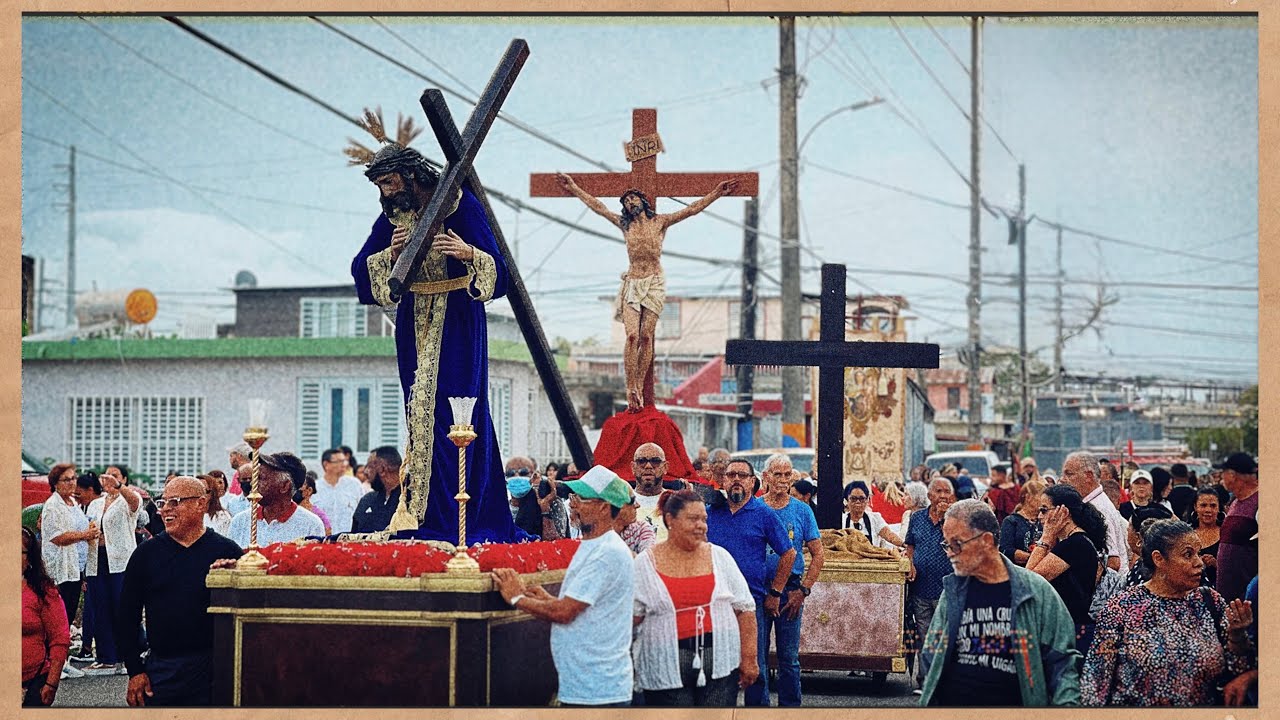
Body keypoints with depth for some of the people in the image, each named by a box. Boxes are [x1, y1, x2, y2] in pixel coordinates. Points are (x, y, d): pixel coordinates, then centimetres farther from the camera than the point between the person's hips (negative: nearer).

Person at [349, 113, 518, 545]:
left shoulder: (460, 204, -10)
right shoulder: (393, 217, 5)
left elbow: (495, 265, -12)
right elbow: (361, 270, 5)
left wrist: (468, 253, -32)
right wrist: (391, 254, -13)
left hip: (457, 321, -5)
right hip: (415, 323, 5)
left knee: (454, 411, -8)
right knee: (420, 413, 3)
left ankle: (458, 521, -8)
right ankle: (424, 515, 6)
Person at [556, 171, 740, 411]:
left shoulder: (660, 222, 7)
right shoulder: (624, 224, 12)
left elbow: (693, 209, 5)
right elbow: (597, 206, 16)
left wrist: (717, 193, -1)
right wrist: (573, 188, 17)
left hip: (655, 283, -1)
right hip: (632, 283, 1)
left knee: (646, 336, -7)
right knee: (632, 335, -13)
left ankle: (639, 387, -3)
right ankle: (631, 390, -15)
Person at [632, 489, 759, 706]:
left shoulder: (719, 557, 7)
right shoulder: (645, 564, 2)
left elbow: (745, 609, 8)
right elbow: (631, 618, 1)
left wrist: (749, 659, 3)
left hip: (720, 664, 1)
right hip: (666, 670, -1)